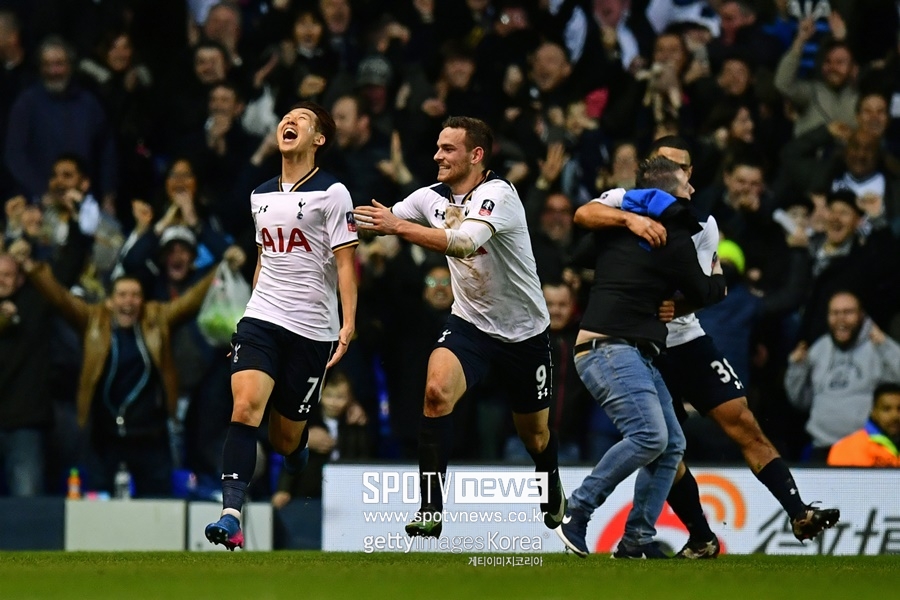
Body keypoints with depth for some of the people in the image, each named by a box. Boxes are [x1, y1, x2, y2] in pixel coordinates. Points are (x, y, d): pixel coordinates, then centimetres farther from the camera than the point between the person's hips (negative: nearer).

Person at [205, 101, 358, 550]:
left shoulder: (331, 193, -3)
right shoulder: (261, 196, 14)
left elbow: (346, 262, -6)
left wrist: (348, 323, -16)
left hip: (312, 328, -4)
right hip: (261, 319, 4)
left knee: (286, 438, 3)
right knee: (246, 405, -20)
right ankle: (231, 515, -27)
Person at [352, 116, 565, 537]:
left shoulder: (497, 194, -23)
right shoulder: (433, 197, -4)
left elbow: (465, 242, -40)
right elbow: (383, 222, 7)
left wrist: (399, 226, -44)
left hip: (523, 330, -3)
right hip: (469, 323, 3)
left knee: (534, 432, 13)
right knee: (436, 390, -27)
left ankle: (552, 492, 49)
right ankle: (430, 509, -25)